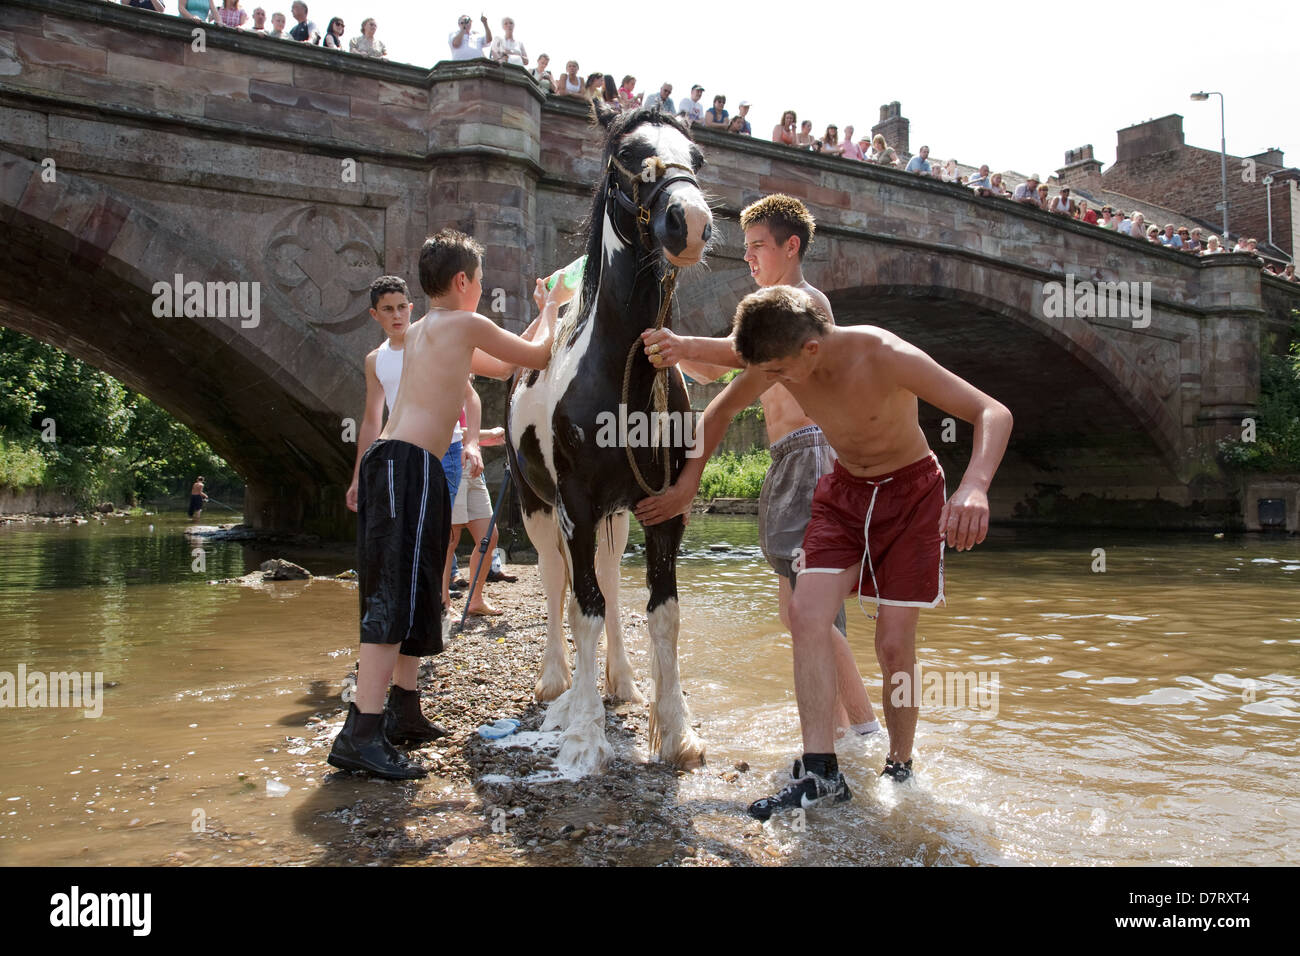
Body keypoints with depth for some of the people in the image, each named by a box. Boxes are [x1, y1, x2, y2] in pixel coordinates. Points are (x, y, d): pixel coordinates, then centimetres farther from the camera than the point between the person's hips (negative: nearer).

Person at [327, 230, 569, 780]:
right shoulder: (465, 324, -2)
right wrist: (552, 308, 25)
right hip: (410, 465, -10)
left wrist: (543, 313, 38)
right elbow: (537, 356, 7)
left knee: (415, 594, 16)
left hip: (391, 462, 10)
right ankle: (361, 734, -18)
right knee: (396, 596, -14)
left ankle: (404, 712, 23)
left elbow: (501, 366, 33)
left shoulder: (421, 331, 25)